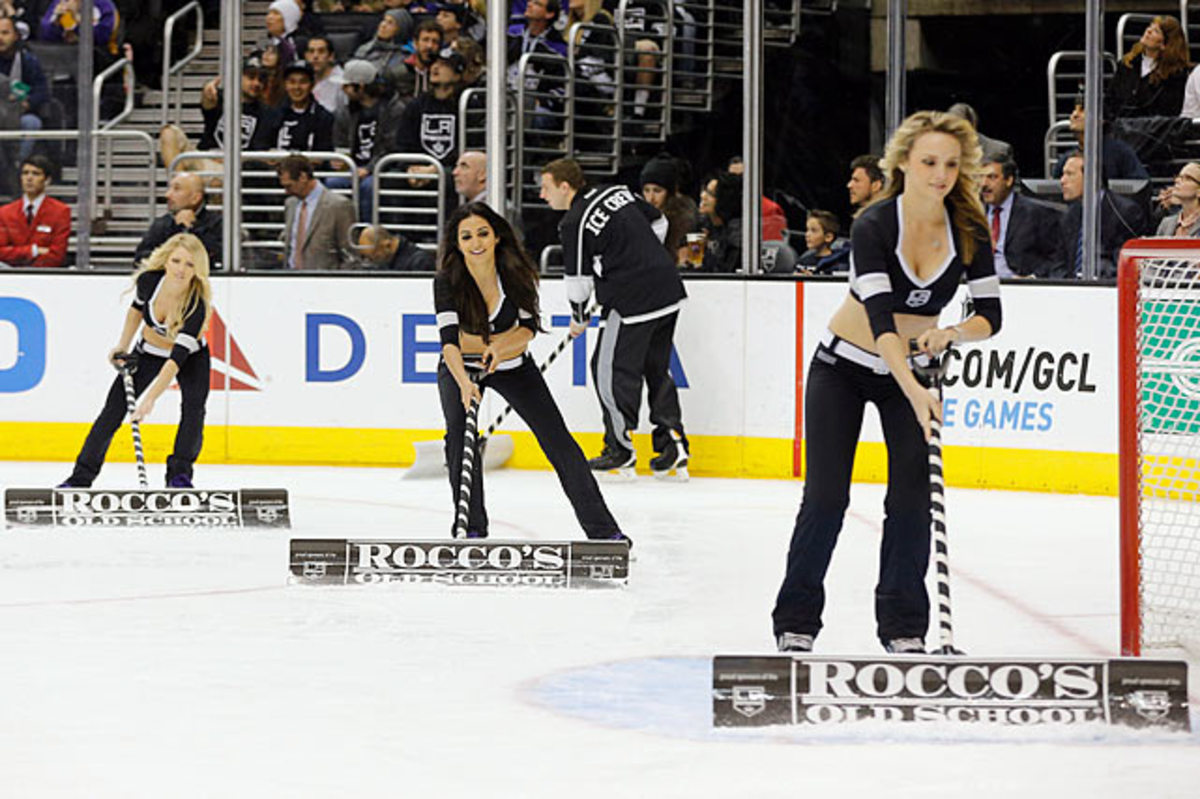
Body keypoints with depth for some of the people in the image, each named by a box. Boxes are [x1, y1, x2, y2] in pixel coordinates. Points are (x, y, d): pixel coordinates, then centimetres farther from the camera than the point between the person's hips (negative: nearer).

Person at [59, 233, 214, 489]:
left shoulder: (197, 304, -36)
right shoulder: (148, 280, -25)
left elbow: (177, 359, -41)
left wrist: (150, 398, -47)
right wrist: (122, 347, 1)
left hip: (191, 356, -3)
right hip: (148, 353, 3)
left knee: (193, 407, -26)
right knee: (113, 409, -5)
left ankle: (180, 474, -12)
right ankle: (82, 476, 2)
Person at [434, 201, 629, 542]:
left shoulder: (514, 272, -19)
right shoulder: (447, 281, -24)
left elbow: (528, 327, -12)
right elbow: (449, 340, -34)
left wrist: (501, 346, -33)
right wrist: (463, 381, -51)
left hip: (513, 365, 2)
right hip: (461, 368, -1)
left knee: (557, 438, -4)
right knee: (460, 433, -25)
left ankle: (603, 529, 2)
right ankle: (472, 528, -11)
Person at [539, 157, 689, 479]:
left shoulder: (574, 223, -12)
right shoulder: (617, 193, 10)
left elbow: (579, 279, -6)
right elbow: (659, 223, 21)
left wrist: (579, 319, 11)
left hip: (632, 302, -8)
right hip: (669, 289, 8)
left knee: (611, 369, 3)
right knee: (655, 368, 17)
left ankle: (621, 450, 7)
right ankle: (673, 444, 15)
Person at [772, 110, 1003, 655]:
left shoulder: (968, 231, -11)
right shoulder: (874, 226, -24)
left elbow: (990, 314, -8)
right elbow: (879, 315, -32)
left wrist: (951, 333, -30)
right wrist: (913, 390, -43)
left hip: (912, 370, 3)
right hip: (843, 367, -3)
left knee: (911, 501, -6)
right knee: (826, 498, -6)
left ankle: (904, 627, 6)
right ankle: (796, 622, 8)